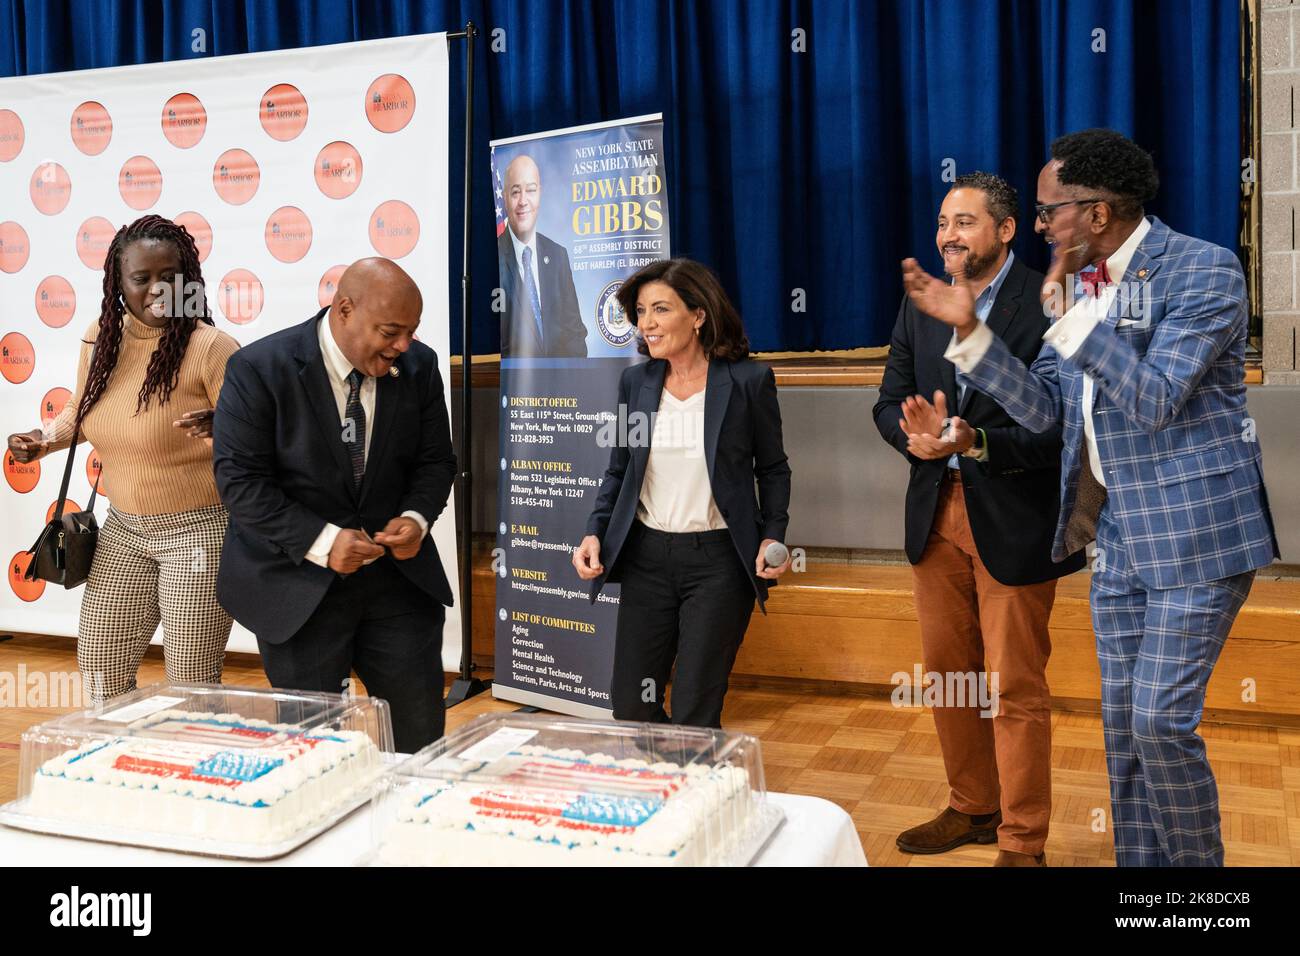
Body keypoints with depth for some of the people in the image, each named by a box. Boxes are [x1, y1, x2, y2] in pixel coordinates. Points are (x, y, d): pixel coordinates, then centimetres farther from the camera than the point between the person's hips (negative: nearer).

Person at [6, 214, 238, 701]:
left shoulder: (210, 347, -17)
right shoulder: (100, 339, 2)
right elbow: (82, 410, 20)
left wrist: (218, 428, -35)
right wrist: (45, 438, 2)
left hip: (198, 530, -6)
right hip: (124, 527, 7)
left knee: (192, 683, 0)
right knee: (99, 663, 16)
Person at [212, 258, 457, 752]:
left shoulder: (419, 367, -2)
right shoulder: (259, 369, -14)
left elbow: (435, 461, 6)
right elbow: (239, 479, -14)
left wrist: (417, 518, -14)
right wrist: (319, 542, -23)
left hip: (399, 578, 3)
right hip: (298, 585, -3)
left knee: (421, 730, 8)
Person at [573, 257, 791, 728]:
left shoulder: (748, 380, -5)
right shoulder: (635, 380, 4)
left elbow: (773, 469, 5)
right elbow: (619, 471, 12)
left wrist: (773, 537, -8)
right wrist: (595, 532, -2)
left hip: (718, 560, -4)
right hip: (647, 556, 4)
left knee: (694, 718, -1)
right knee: (630, 708, 8)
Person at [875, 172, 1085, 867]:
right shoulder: (922, 304, 8)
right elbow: (890, 401, 5)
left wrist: (978, 442, -29)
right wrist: (916, 435, -17)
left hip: (1015, 520, -6)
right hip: (936, 513, 6)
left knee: (1016, 691, 2)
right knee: (948, 674, 16)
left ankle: (1022, 842, 16)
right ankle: (972, 810, 34)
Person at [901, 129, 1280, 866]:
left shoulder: (1204, 270, -13)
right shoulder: (1079, 282, 9)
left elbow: (1154, 399, -23)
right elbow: (1042, 408, 6)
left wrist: (1070, 308, -25)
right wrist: (969, 328, -4)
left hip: (1194, 531, -7)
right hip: (1117, 535, 7)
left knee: (1162, 721, -6)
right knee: (1123, 723, 12)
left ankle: (1199, 862, 15)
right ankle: (1140, 858, 26)